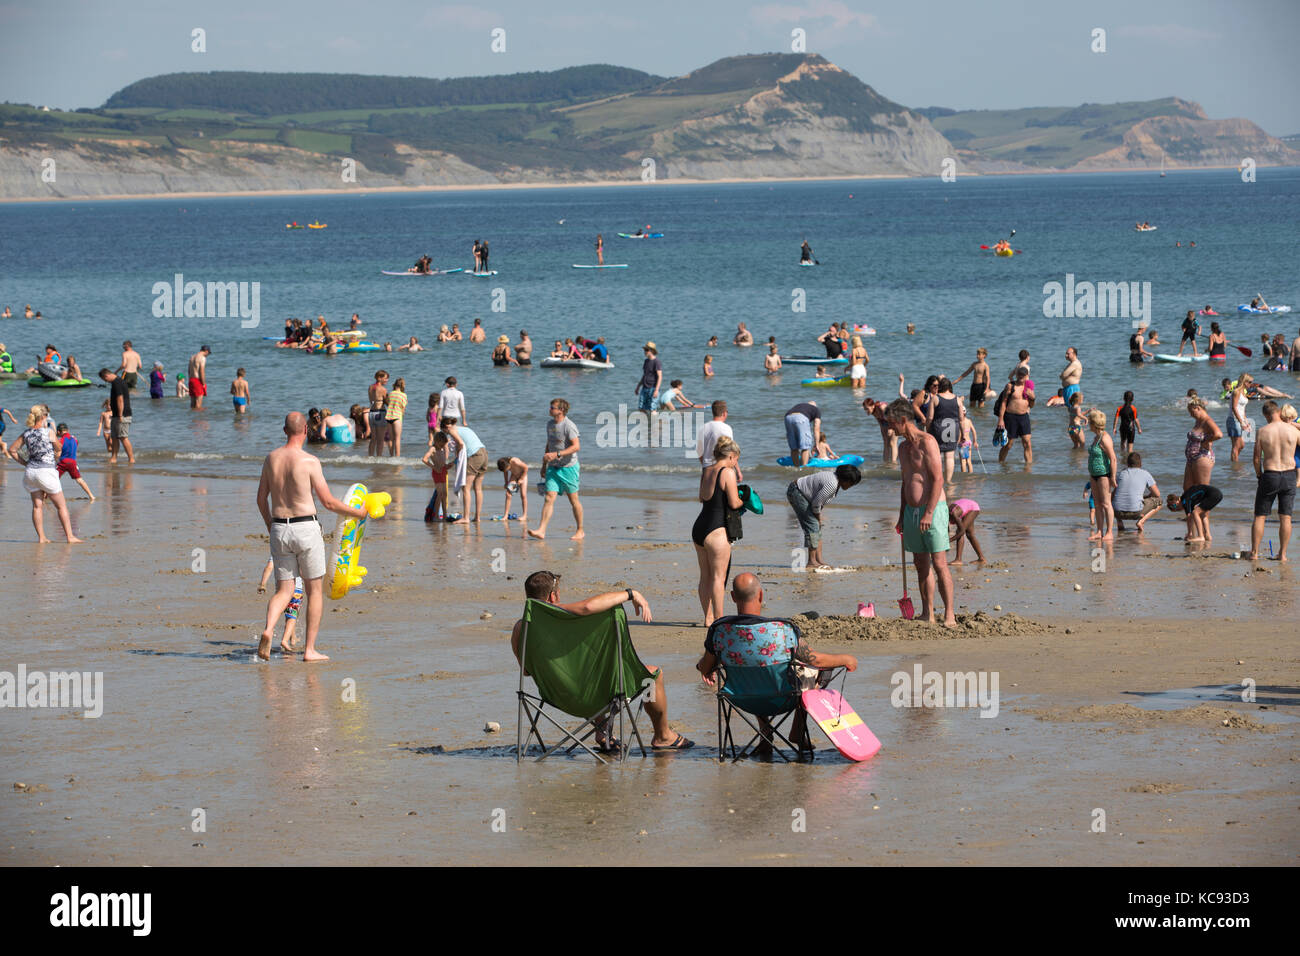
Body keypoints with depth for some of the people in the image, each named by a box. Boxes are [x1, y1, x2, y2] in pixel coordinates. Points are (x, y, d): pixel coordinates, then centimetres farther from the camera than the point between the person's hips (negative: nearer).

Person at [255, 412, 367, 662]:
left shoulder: (272, 458, 5)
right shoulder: (310, 461, -11)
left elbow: (261, 499, 13)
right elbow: (328, 502, -8)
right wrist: (357, 512, 8)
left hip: (279, 529, 4)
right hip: (306, 528, -4)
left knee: (283, 591, 8)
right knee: (314, 590, 9)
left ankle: (268, 630, -21)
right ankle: (310, 650, 8)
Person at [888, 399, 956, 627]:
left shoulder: (927, 442, -11)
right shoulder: (903, 447, 16)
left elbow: (938, 479, -17)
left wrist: (929, 513, -22)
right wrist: (902, 516, 22)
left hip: (932, 508, -8)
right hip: (911, 511, 8)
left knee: (939, 564, -10)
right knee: (921, 564, 8)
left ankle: (950, 614, -9)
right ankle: (928, 614, 12)